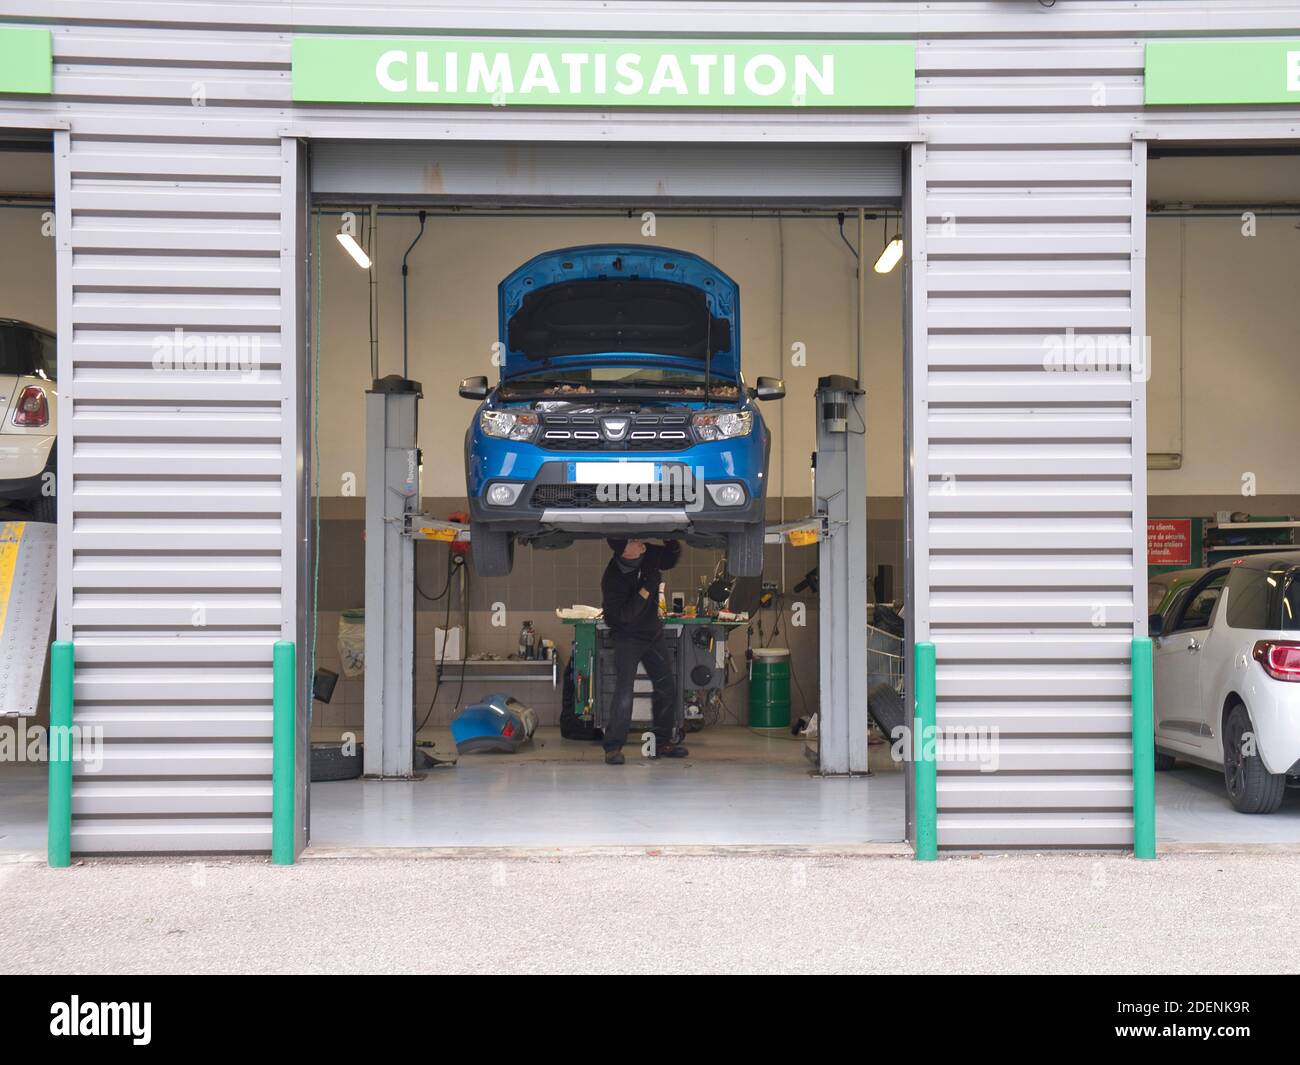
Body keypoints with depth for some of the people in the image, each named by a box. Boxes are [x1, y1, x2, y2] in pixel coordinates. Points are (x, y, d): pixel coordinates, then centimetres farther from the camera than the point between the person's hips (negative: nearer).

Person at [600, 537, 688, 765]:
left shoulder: (648, 555, -8)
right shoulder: (612, 579, -27)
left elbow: (669, 560, 14)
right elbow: (624, 615, -29)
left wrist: (672, 545, -8)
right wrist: (646, 590, -32)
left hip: (653, 632, 7)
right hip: (627, 637, -7)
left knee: (667, 687, 8)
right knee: (624, 692, -17)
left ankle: (662, 742, 18)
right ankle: (613, 747, -10)